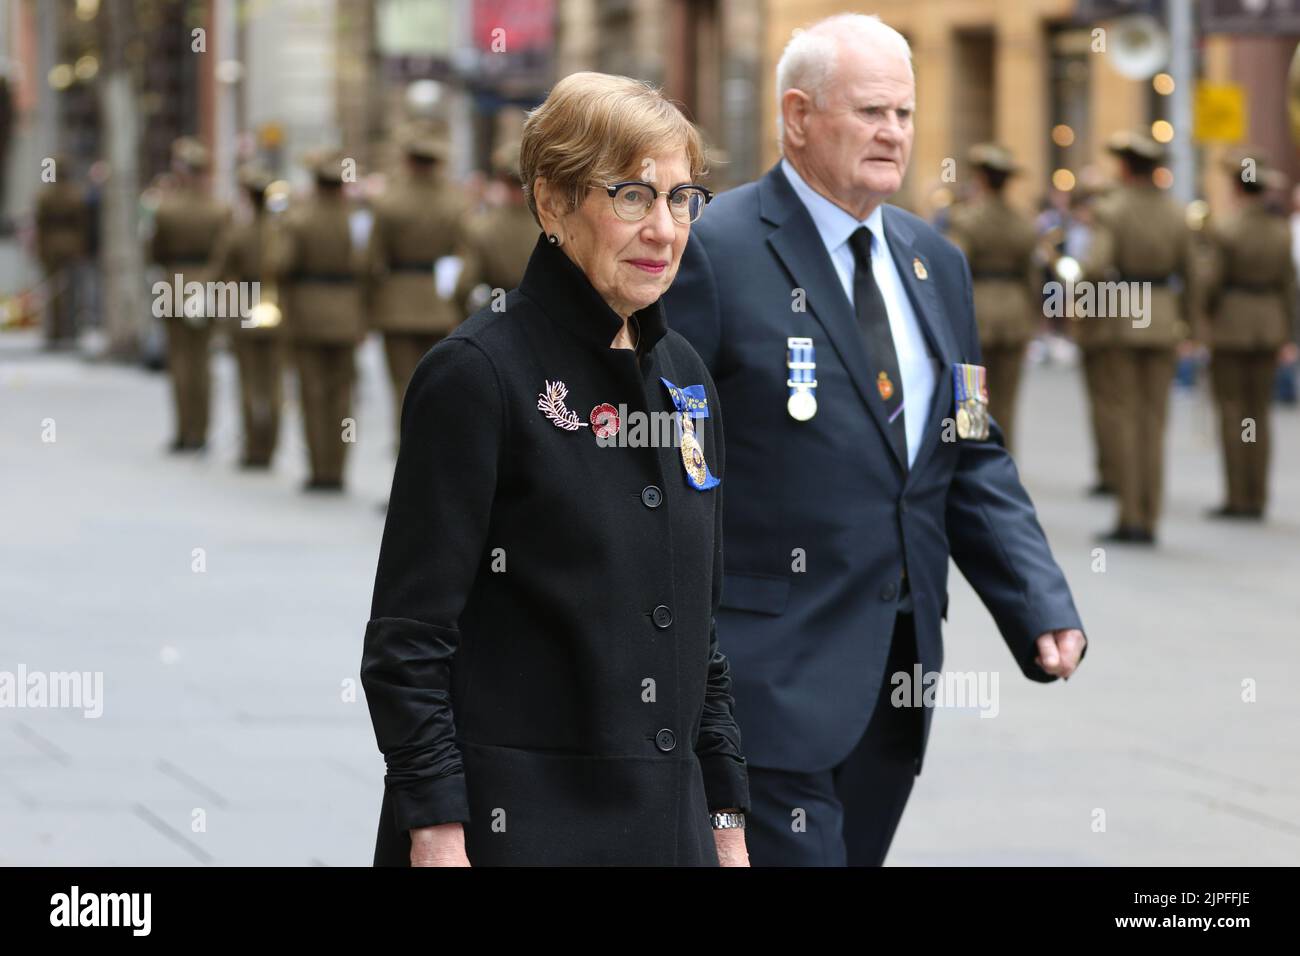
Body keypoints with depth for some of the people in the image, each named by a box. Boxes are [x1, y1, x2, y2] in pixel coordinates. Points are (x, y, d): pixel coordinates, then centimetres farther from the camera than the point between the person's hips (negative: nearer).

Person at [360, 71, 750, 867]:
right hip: (514, 825, -6)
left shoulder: (683, 375, 12)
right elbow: (407, 642, -11)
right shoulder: (478, 374, -9)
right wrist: (437, 836, -17)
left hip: (666, 823, 6)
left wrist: (728, 819, 14)